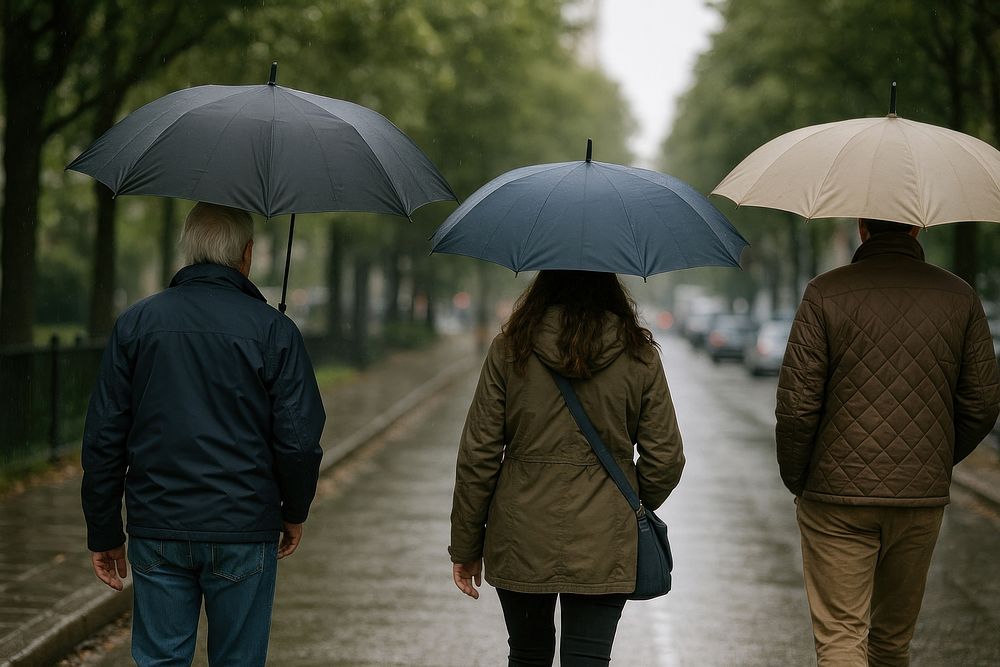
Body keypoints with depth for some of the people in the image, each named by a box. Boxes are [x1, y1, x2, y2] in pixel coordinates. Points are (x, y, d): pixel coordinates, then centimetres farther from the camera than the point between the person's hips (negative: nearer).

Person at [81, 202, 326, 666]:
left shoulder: (136, 323, 3)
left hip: (157, 532, 2)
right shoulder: (273, 330, -5)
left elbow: (102, 440, 2)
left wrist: (104, 534, 9)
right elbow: (299, 439, -8)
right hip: (243, 533, -2)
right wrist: (294, 513, 11)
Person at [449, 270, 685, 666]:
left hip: (521, 540, 1)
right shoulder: (640, 356, -2)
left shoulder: (509, 350, -4)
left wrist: (465, 545, 4)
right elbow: (665, 459, 0)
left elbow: (477, 455, -4)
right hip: (602, 544, 0)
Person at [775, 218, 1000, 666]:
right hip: (922, 499, 3)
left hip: (838, 497, -3)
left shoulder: (826, 294, -8)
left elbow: (796, 406, -11)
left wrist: (796, 480, 5)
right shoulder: (960, 298, 1)